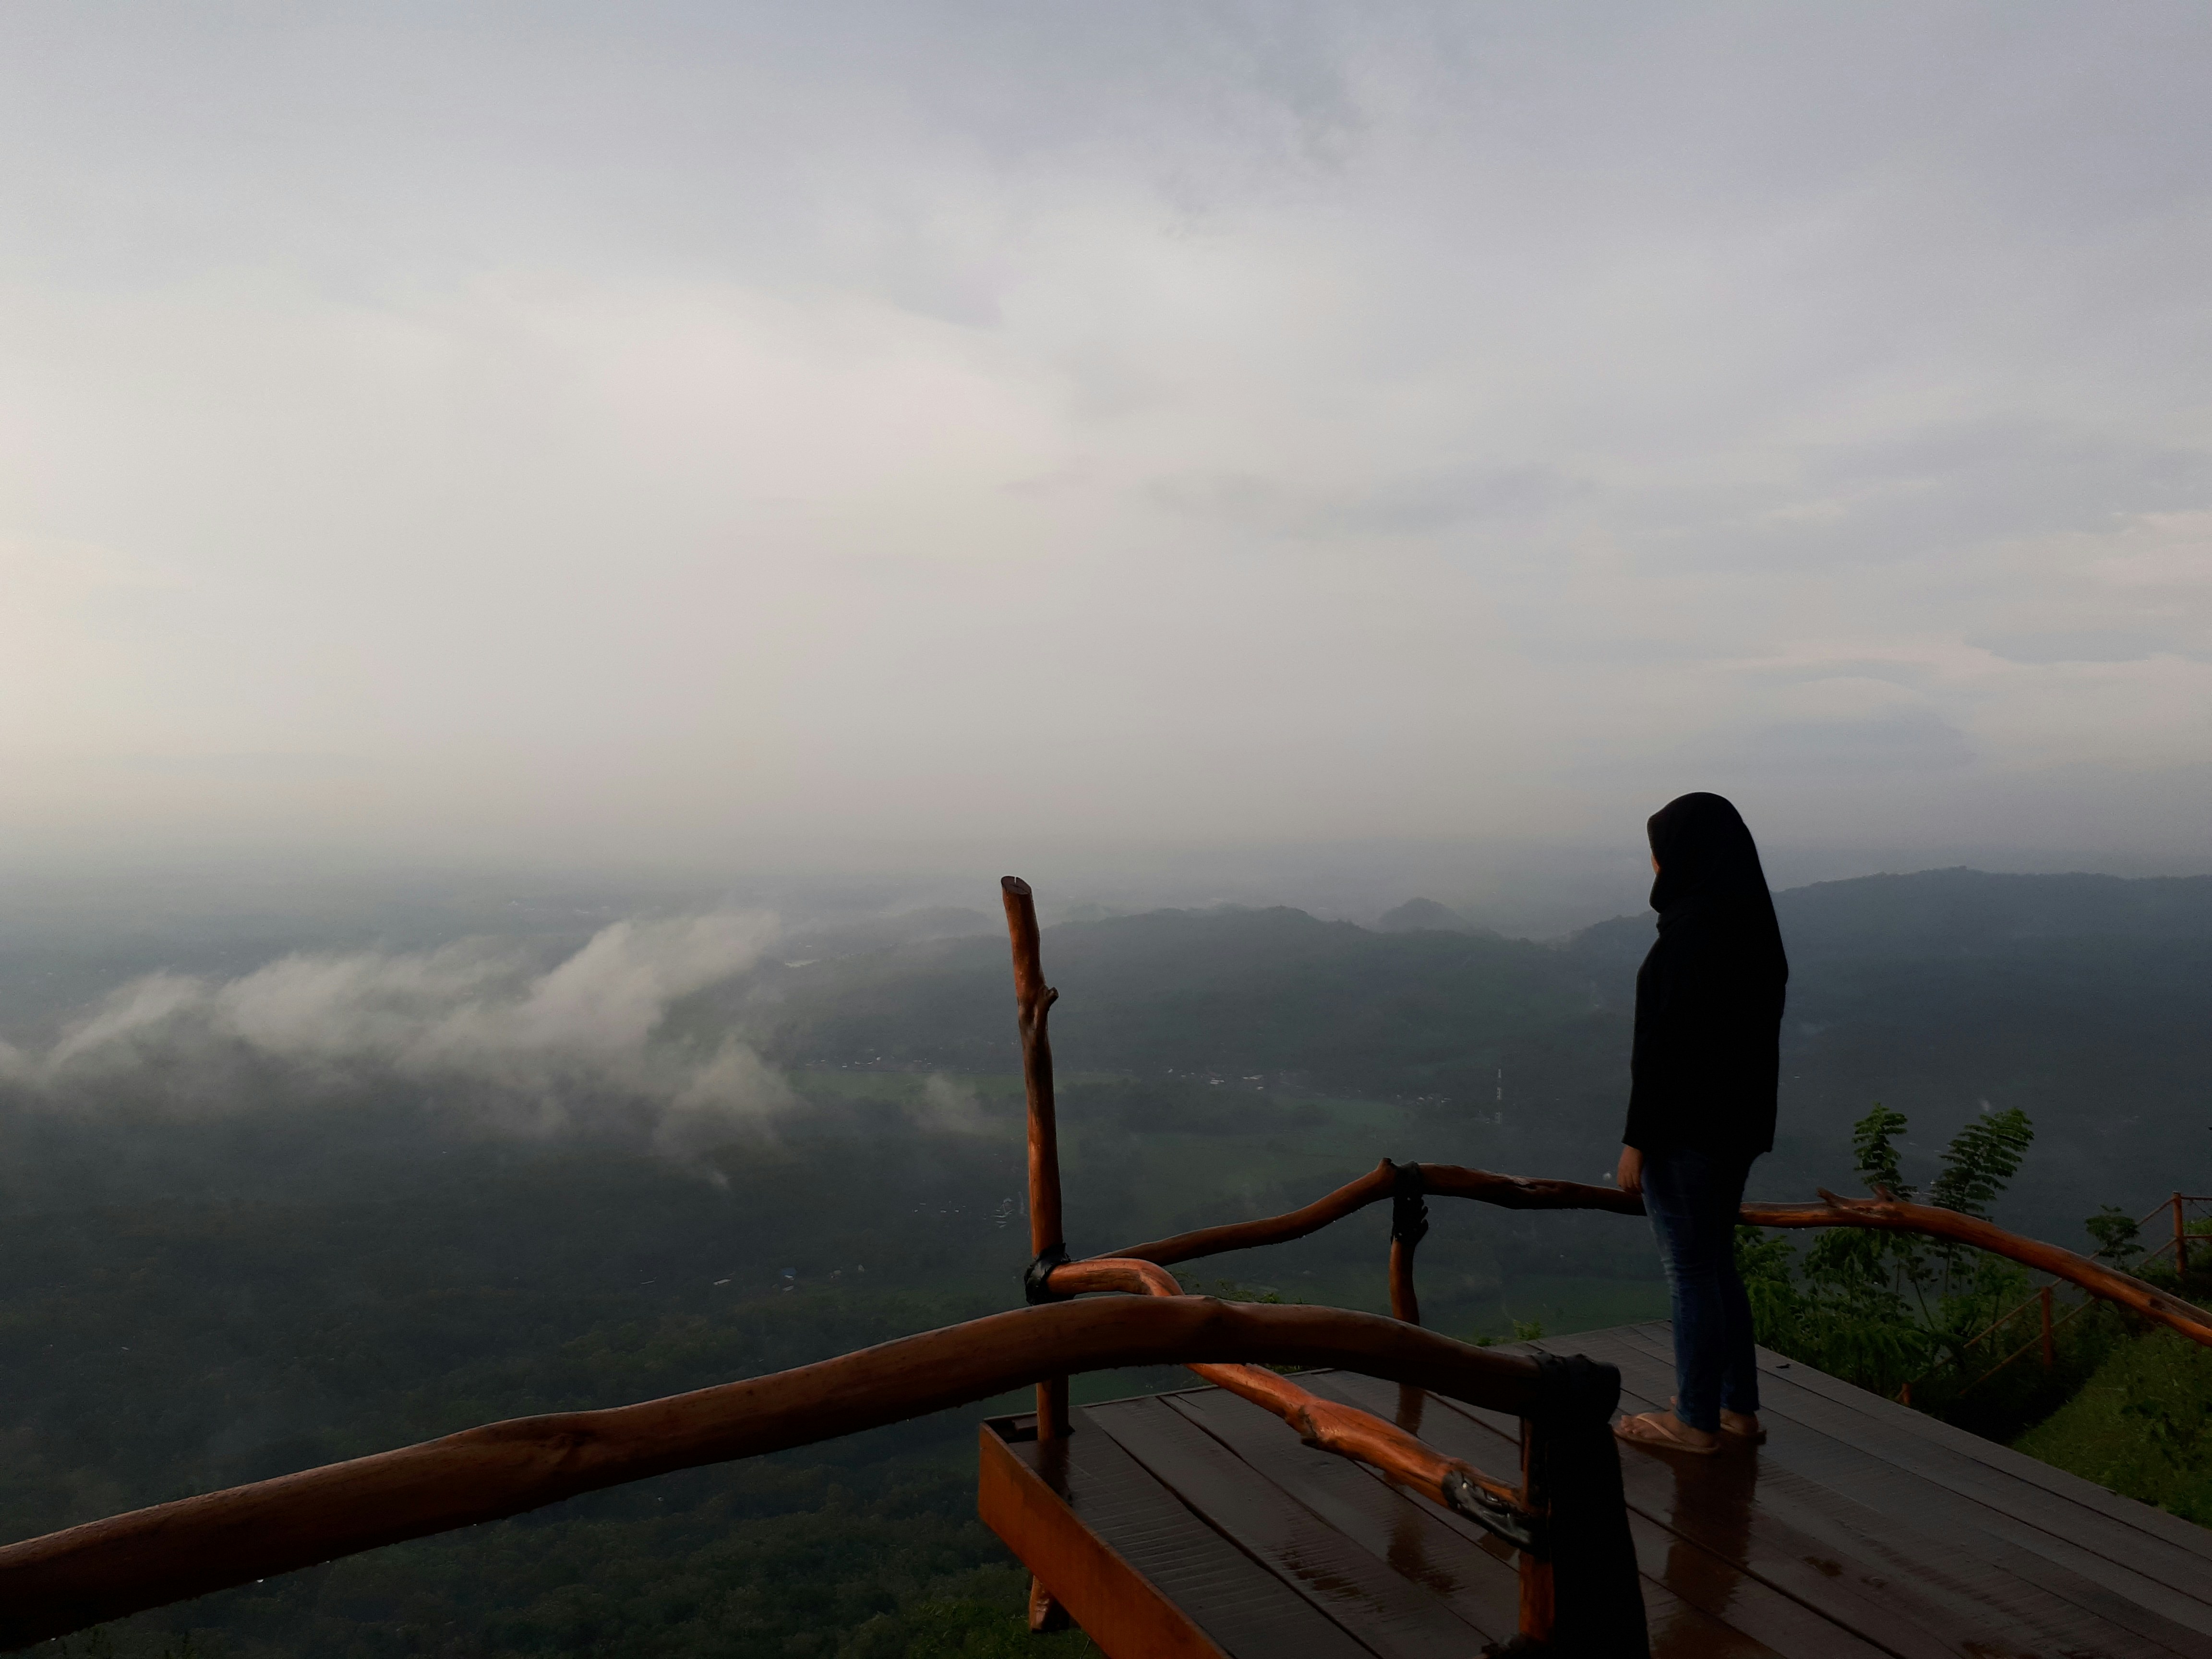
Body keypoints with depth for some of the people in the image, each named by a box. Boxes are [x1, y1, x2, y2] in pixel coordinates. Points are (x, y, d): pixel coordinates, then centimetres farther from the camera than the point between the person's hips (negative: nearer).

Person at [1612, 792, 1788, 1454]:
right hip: (1737, 1121, 9)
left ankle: (1696, 1421, 15)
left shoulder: (1691, 931, -21)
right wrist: (1748, 1116, 21)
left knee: (1690, 1270, 3)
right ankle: (1739, 1408, 28)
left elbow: (1666, 1044, -22)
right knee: (1716, 1263, 18)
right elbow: (1755, 1032, 13)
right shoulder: (1751, 924, 7)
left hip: (1685, 1126, -9)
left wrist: (1636, 1138, -16)